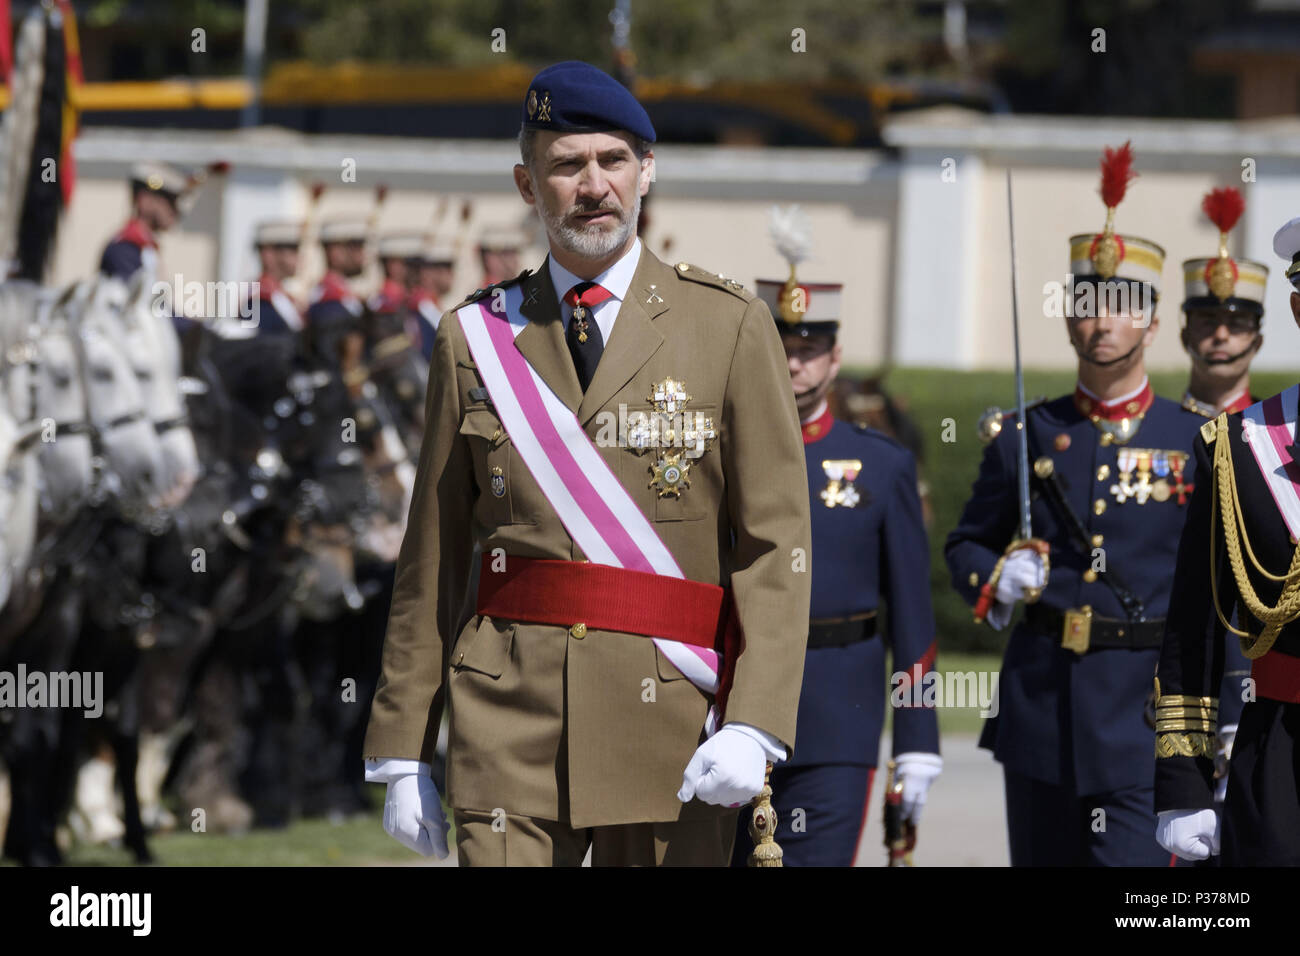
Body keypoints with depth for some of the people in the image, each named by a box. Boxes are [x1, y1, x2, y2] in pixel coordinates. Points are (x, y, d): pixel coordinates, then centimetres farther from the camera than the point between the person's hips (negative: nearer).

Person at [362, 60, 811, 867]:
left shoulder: (731, 328, 4)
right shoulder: (476, 338, 10)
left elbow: (777, 543, -2)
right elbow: (432, 559, 12)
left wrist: (753, 727, -15)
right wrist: (403, 753, 8)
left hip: (675, 719, -1)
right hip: (512, 720, 1)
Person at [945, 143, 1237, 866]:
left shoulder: (1196, 443, 1)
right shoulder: (1028, 436, 9)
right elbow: (967, 543, 18)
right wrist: (998, 578, -5)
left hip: (1148, 714, -3)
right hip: (1040, 693, 3)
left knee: (1135, 862, -16)